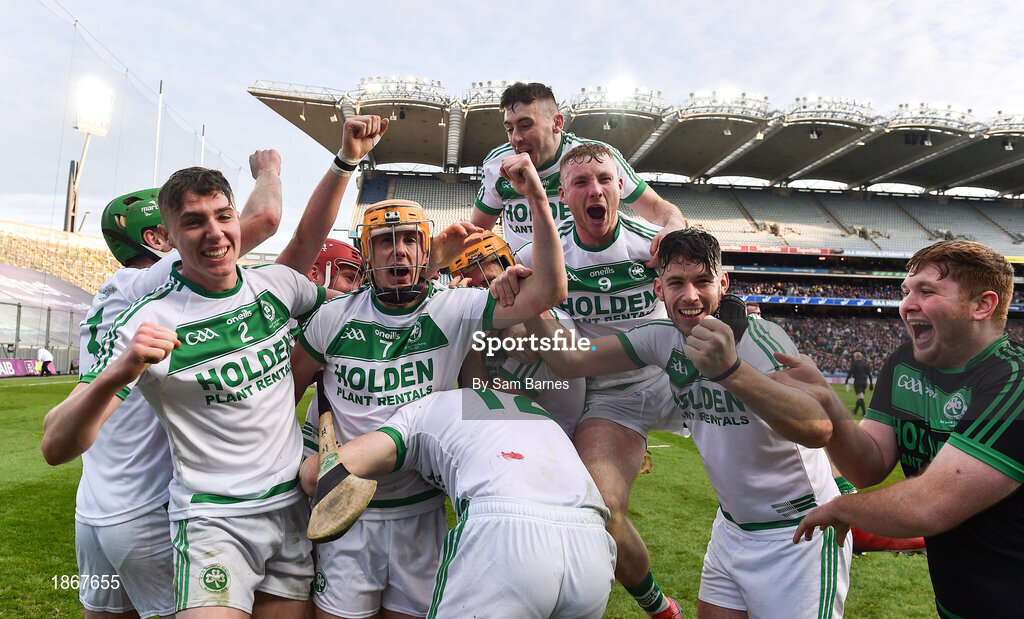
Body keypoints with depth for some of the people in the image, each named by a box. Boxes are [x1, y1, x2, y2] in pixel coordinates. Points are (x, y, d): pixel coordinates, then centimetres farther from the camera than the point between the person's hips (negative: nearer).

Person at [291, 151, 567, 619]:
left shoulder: (453, 310, -8)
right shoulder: (335, 317, -4)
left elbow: (548, 291, -18)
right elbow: (288, 389, 10)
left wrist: (536, 197, -25)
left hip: (421, 511, 0)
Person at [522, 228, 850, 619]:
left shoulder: (759, 338, -23)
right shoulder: (664, 338, -7)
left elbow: (819, 429, -40)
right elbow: (571, 360, -7)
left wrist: (730, 371, -52)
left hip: (800, 533, -5)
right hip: (732, 526, 5)